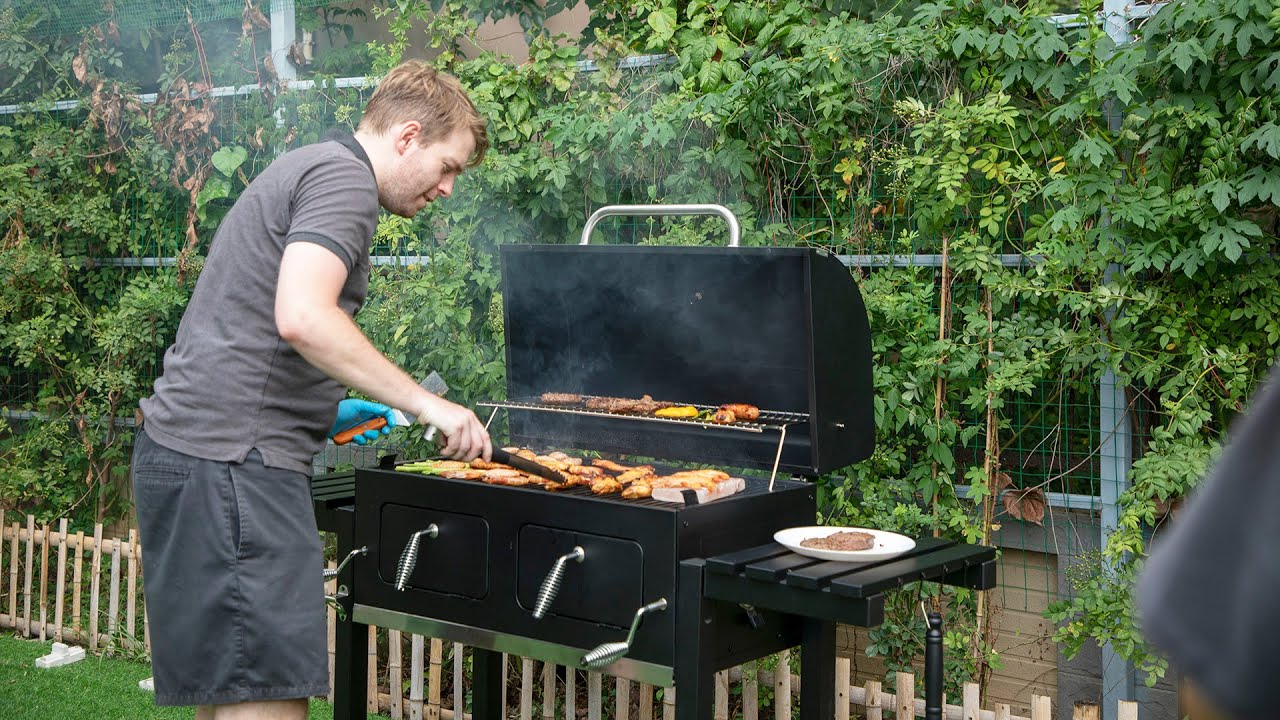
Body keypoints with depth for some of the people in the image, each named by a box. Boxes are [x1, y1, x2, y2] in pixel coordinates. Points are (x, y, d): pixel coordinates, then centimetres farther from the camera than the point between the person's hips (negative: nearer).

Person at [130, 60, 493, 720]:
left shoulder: (304, 169, 24)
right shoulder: (344, 177, -8)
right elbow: (302, 317, -25)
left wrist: (324, 412, 21)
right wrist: (423, 403, -17)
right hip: (229, 460, -11)